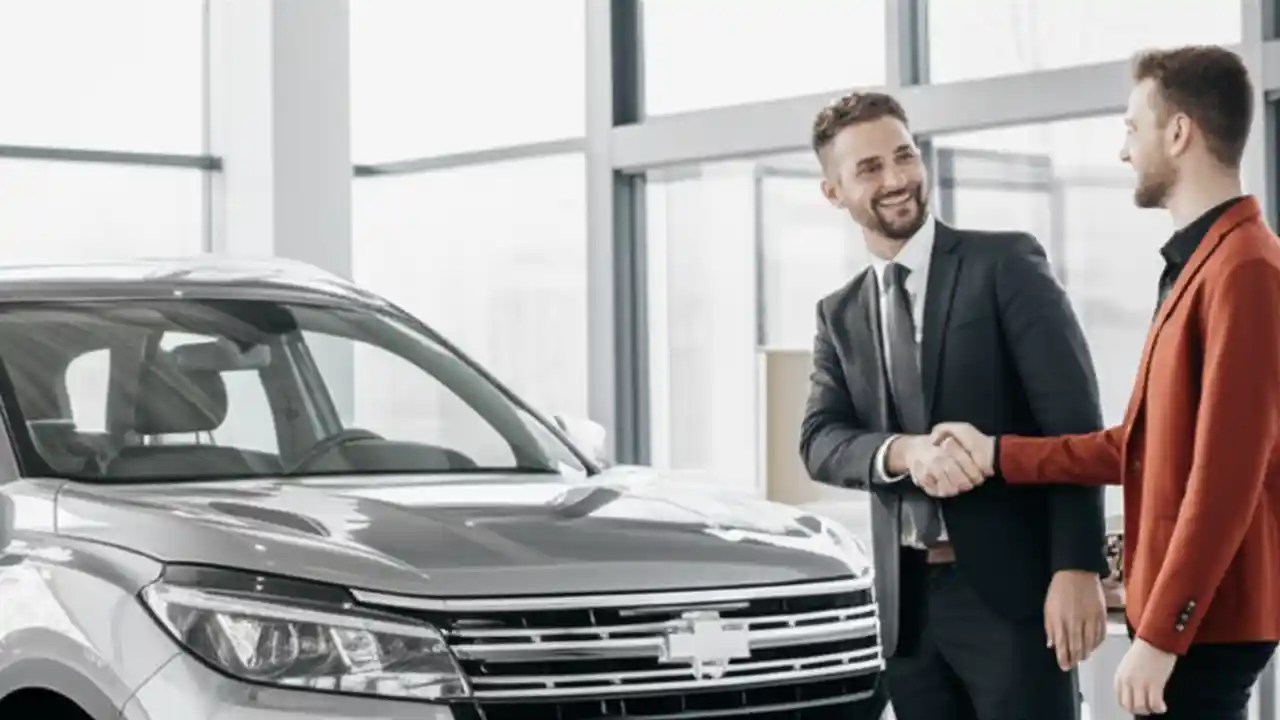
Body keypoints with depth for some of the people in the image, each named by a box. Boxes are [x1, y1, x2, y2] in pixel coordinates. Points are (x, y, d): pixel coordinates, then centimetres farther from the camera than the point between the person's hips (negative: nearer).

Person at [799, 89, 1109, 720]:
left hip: (1010, 589, -5)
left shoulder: (1005, 264, -2)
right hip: (908, 600, 5)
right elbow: (820, 443, 0)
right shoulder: (840, 314, 13)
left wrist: (1077, 568, -18)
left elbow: (1073, 423, -8)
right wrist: (903, 451, -22)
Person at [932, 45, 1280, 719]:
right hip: (1180, 611, 10)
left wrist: (1159, 634, -21)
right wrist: (1001, 456, 16)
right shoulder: (1198, 263, 16)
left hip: (1201, 619, -10)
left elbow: (1224, 480, -21)